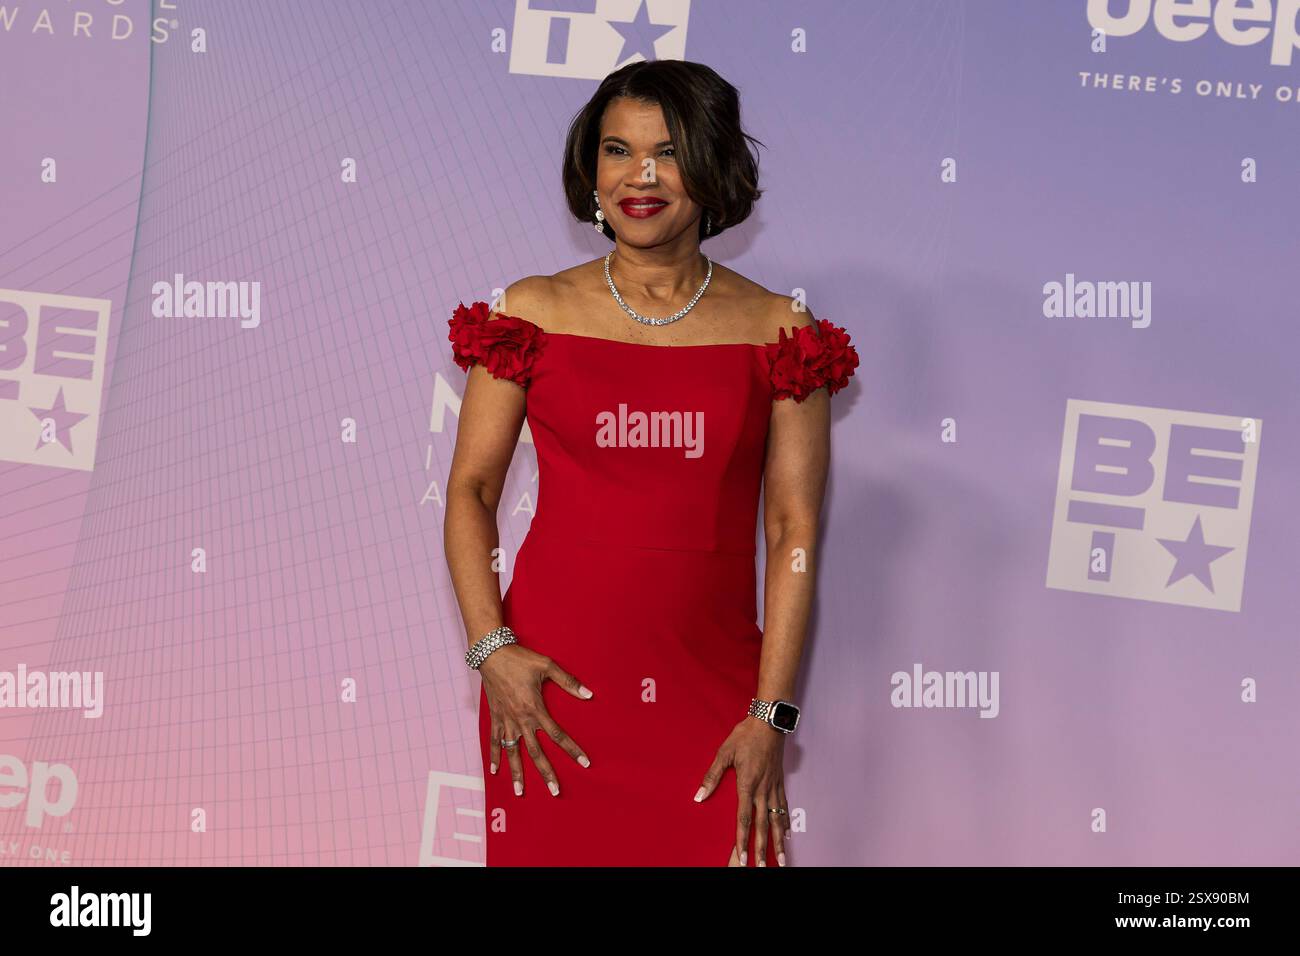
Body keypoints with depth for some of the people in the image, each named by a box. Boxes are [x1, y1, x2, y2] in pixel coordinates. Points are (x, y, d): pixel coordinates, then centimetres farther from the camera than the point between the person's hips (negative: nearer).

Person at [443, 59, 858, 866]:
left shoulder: (778, 333, 2)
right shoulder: (534, 312, 4)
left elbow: (795, 532, -1)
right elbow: (471, 489, 4)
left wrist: (771, 716, -7)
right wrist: (491, 648, -8)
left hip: (710, 696, 0)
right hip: (551, 686, 0)